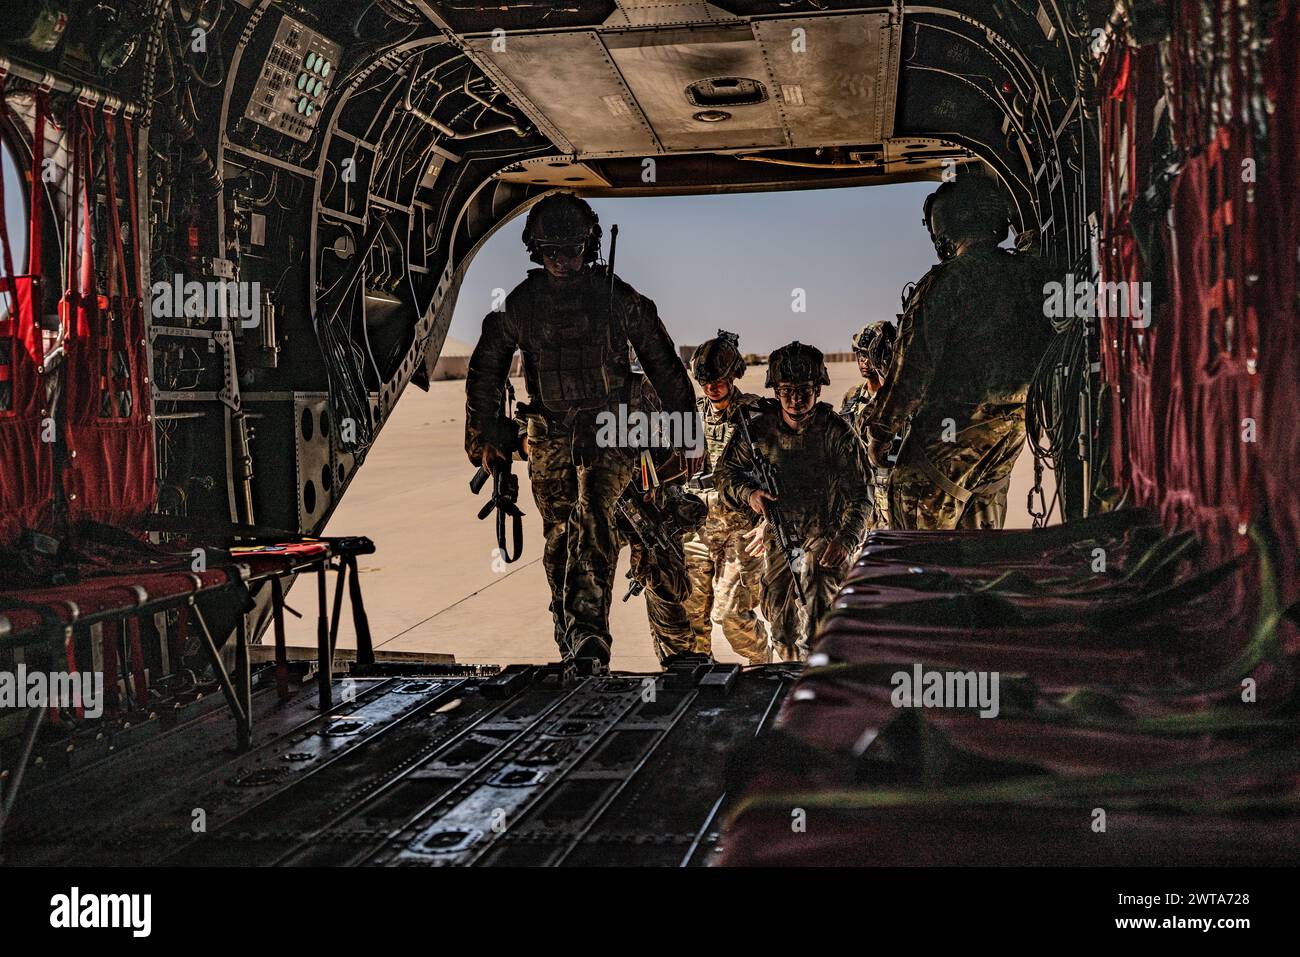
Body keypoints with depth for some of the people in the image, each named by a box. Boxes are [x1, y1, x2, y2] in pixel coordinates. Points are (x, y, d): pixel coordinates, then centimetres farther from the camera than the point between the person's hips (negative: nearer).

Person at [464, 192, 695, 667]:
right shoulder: (520, 302, 4)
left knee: (593, 517, -22)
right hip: (548, 433, 3)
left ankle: (588, 632, -27)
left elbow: (663, 364, 4)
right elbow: (485, 370, 13)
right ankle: (569, 627, 24)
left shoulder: (618, 297, -1)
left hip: (607, 430, -3)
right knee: (558, 535, 7)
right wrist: (485, 436, 9)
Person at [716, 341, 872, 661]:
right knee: (780, 623, 16)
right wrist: (749, 494, -15)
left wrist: (845, 540, -31)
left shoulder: (837, 433, -17)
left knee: (812, 635, -15)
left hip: (824, 536, -4)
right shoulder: (758, 426, -8)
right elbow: (727, 469, 6)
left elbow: (859, 496, -16)